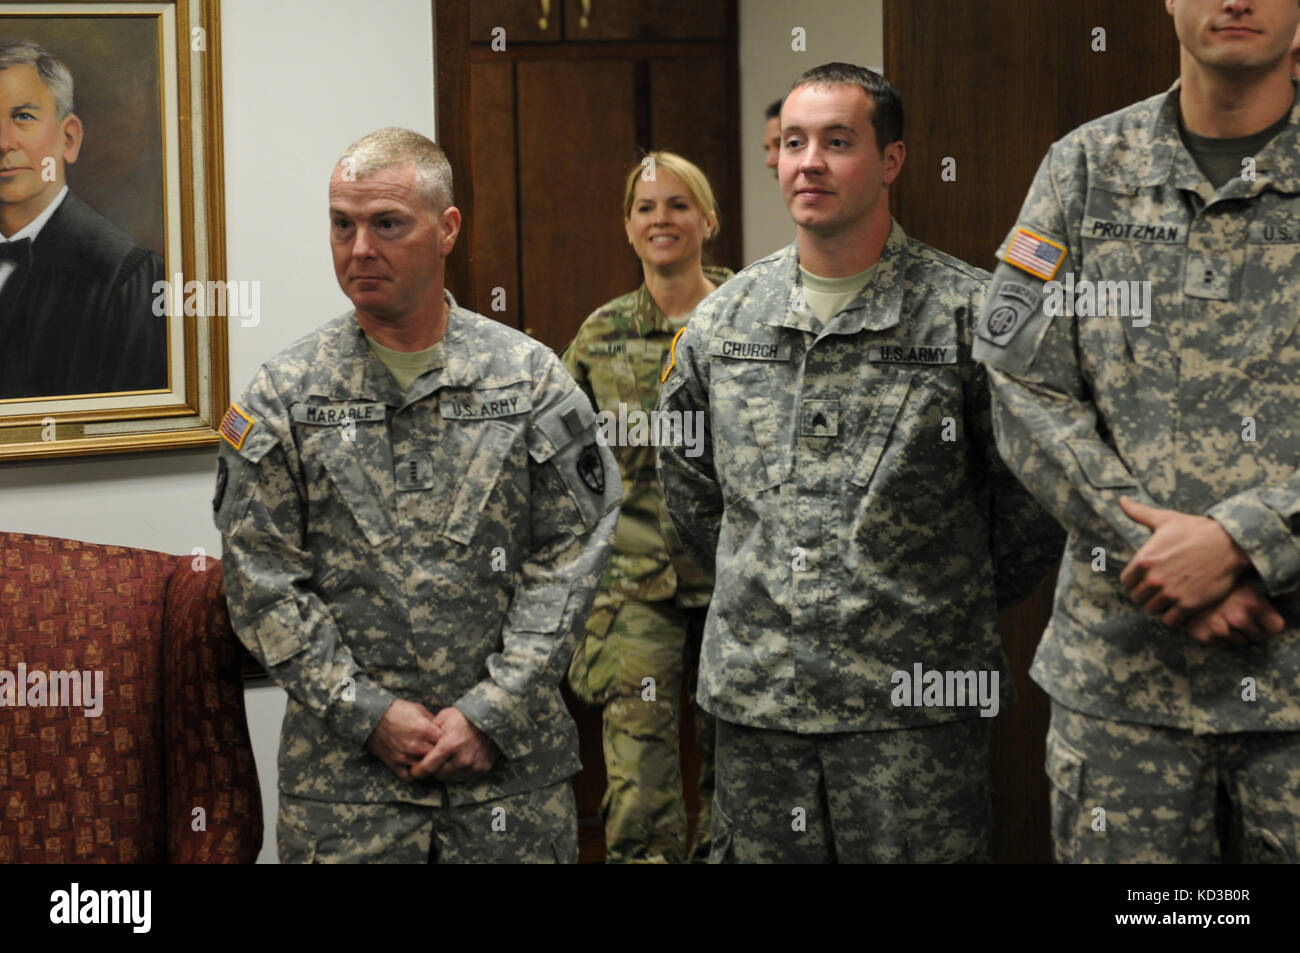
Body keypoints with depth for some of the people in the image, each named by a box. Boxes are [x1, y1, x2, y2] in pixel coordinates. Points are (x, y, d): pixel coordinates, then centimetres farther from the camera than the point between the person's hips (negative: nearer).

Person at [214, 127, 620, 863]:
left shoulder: (532, 377, 1)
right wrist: (368, 712, -8)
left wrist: (493, 712, -9)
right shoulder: (284, 395, 1)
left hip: (511, 754, 0)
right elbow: (261, 577, -1)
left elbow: (573, 552, -2)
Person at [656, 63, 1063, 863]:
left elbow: (1032, 492, 1)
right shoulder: (723, 318, 9)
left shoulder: (973, 314, -5)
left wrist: (960, 606, 7)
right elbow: (686, 479, 22)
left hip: (916, 703, -4)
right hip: (755, 693, 4)